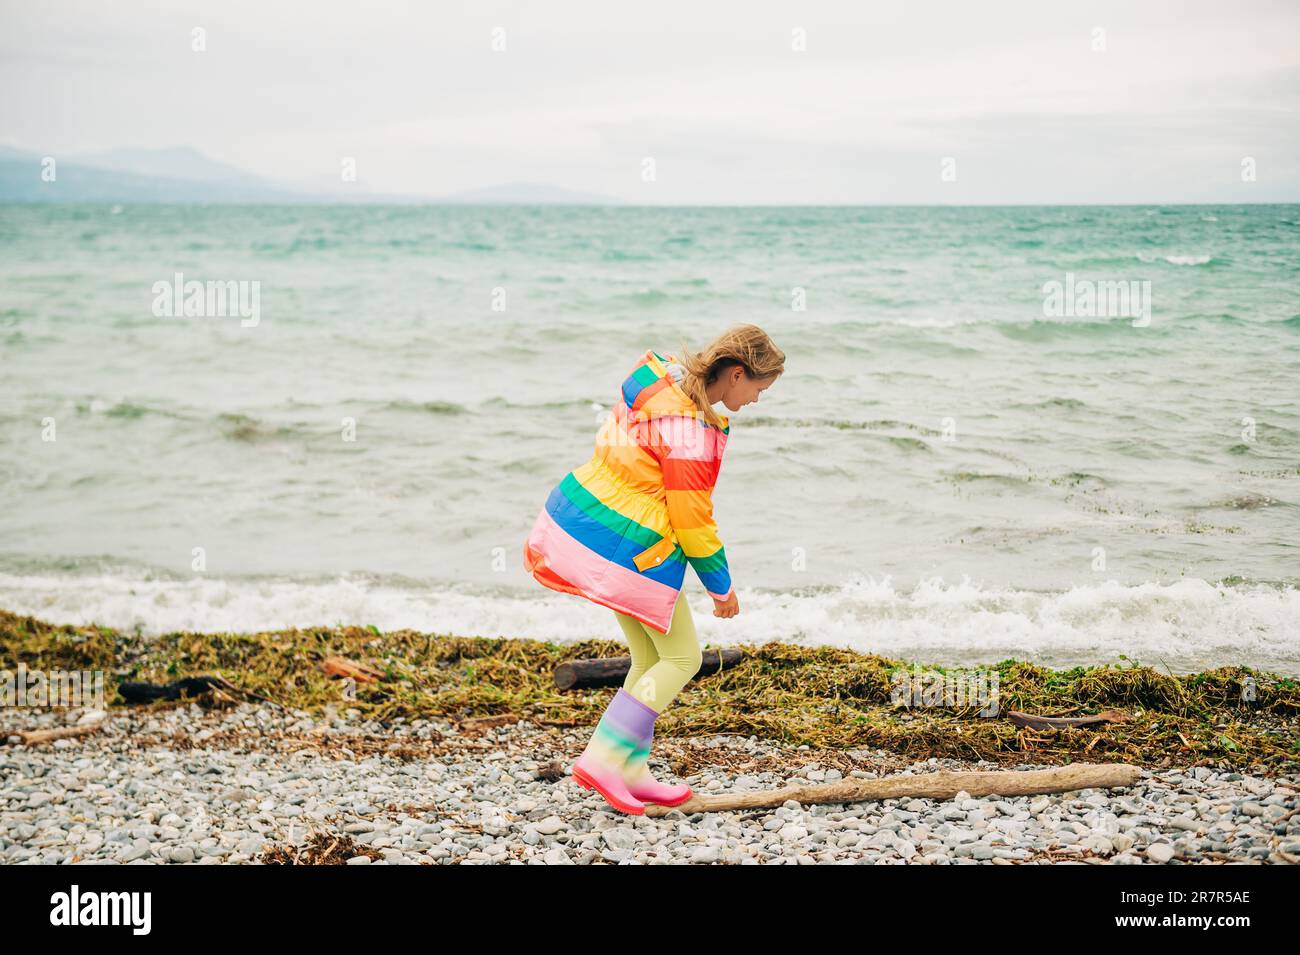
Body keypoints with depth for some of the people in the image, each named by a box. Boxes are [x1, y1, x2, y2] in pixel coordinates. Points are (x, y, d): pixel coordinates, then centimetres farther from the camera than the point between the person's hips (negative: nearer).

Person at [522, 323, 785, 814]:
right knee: (682, 658, 5)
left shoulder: (657, 372, 4)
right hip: (627, 549, -9)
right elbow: (693, 521, -17)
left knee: (651, 657, 17)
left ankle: (632, 771, 20)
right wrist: (722, 588, -2)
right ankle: (604, 758, 0)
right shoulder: (693, 431, -23)